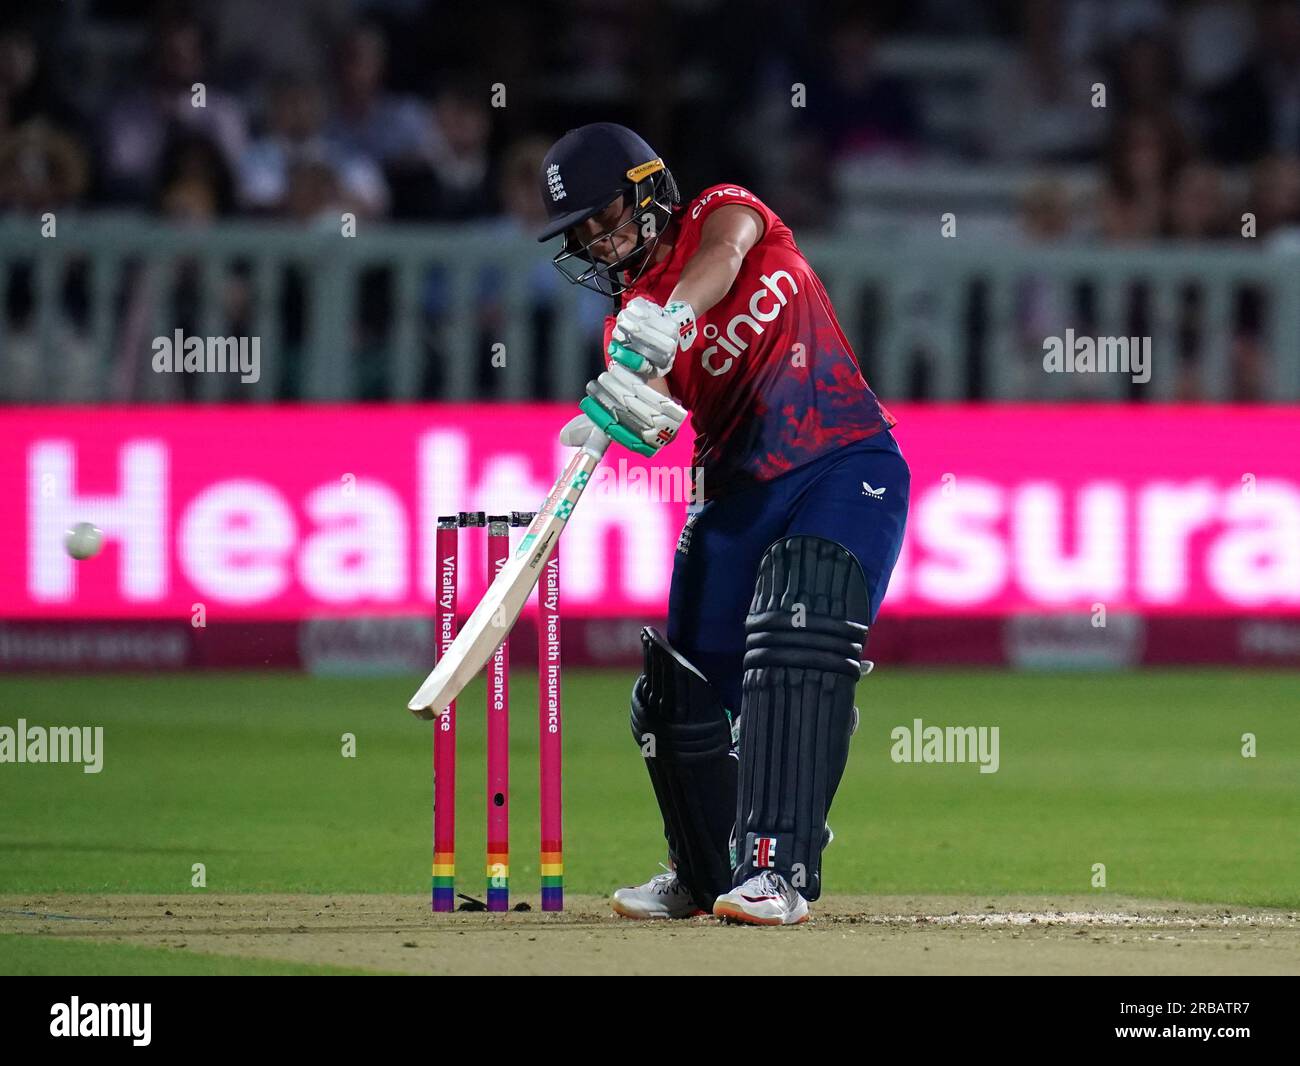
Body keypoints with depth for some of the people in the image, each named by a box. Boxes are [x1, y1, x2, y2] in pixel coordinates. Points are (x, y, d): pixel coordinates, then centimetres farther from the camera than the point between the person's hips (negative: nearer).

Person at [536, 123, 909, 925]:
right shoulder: (629, 323, 9)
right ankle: (705, 873, 29)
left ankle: (778, 868, -29)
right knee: (681, 688, 8)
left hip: (844, 465, -6)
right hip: (739, 491, 6)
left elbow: (722, 254, -25)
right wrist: (624, 414, -37)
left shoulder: (722, 212, 2)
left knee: (797, 654, -24)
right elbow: (650, 422, -11)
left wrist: (670, 315, -45)